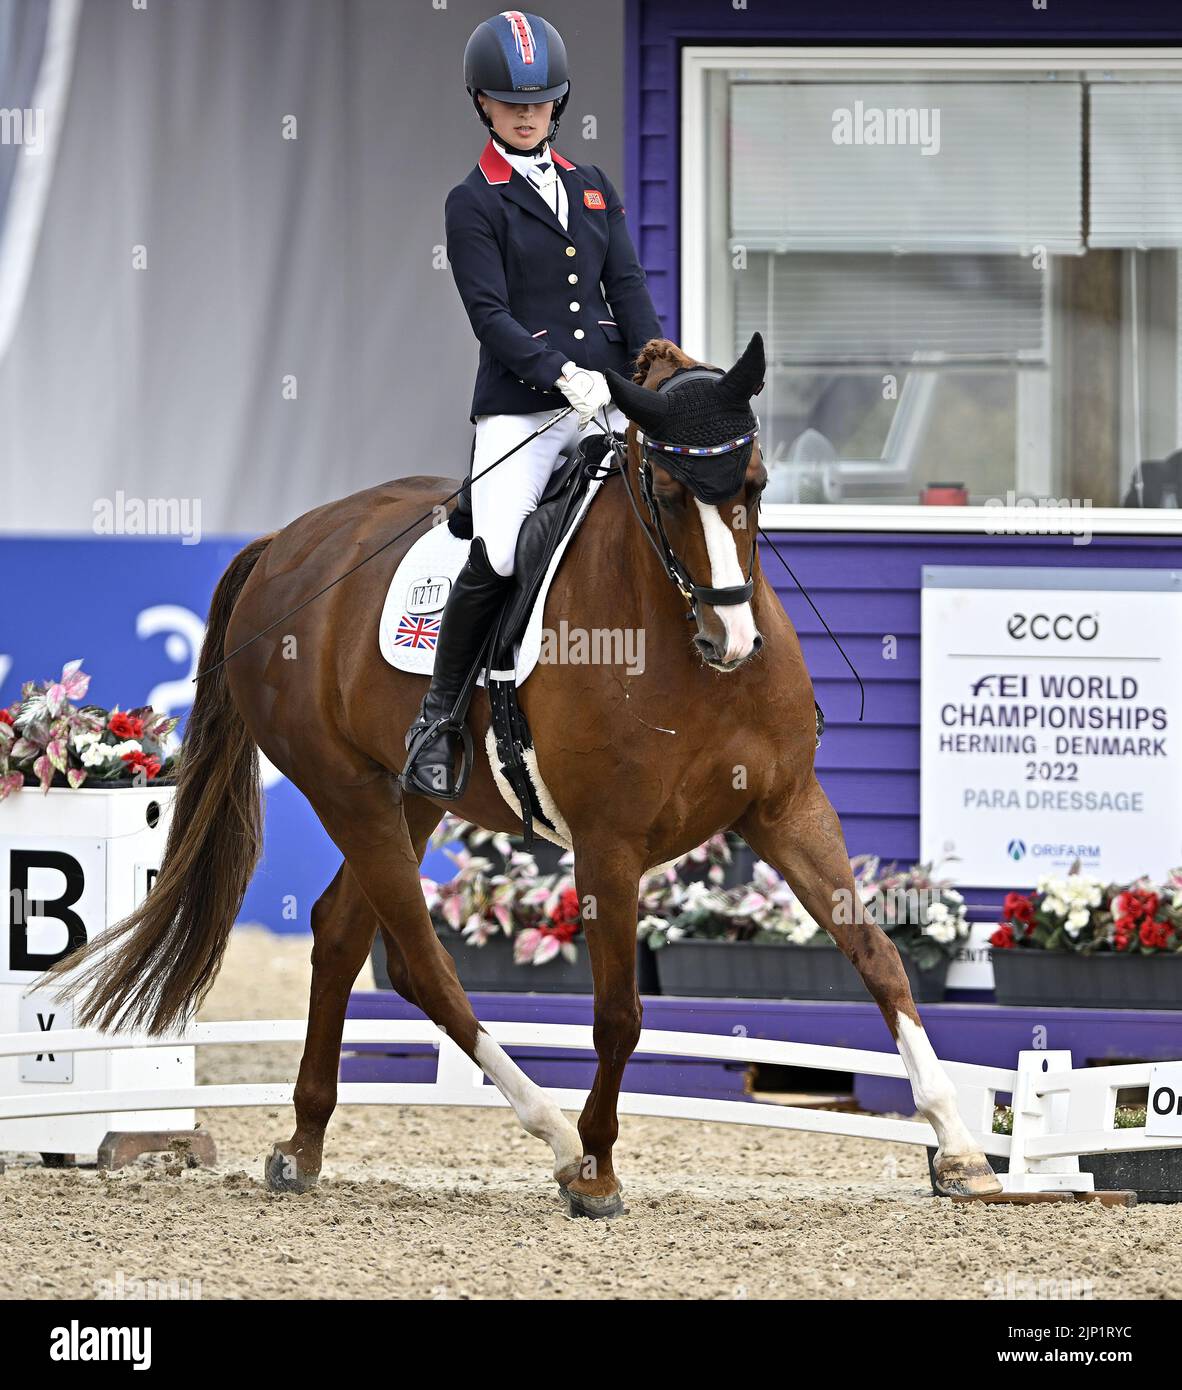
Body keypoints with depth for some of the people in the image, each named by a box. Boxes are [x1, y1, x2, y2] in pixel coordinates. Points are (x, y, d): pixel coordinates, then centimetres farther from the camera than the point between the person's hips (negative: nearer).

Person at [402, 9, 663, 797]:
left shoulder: (593, 189, 17)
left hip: (607, 401, 5)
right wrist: (561, 374, -23)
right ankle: (437, 720, -7)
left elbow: (629, 287, 12)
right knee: (497, 557, -21)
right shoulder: (475, 205, 1)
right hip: (520, 407, -5)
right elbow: (490, 313, -9)